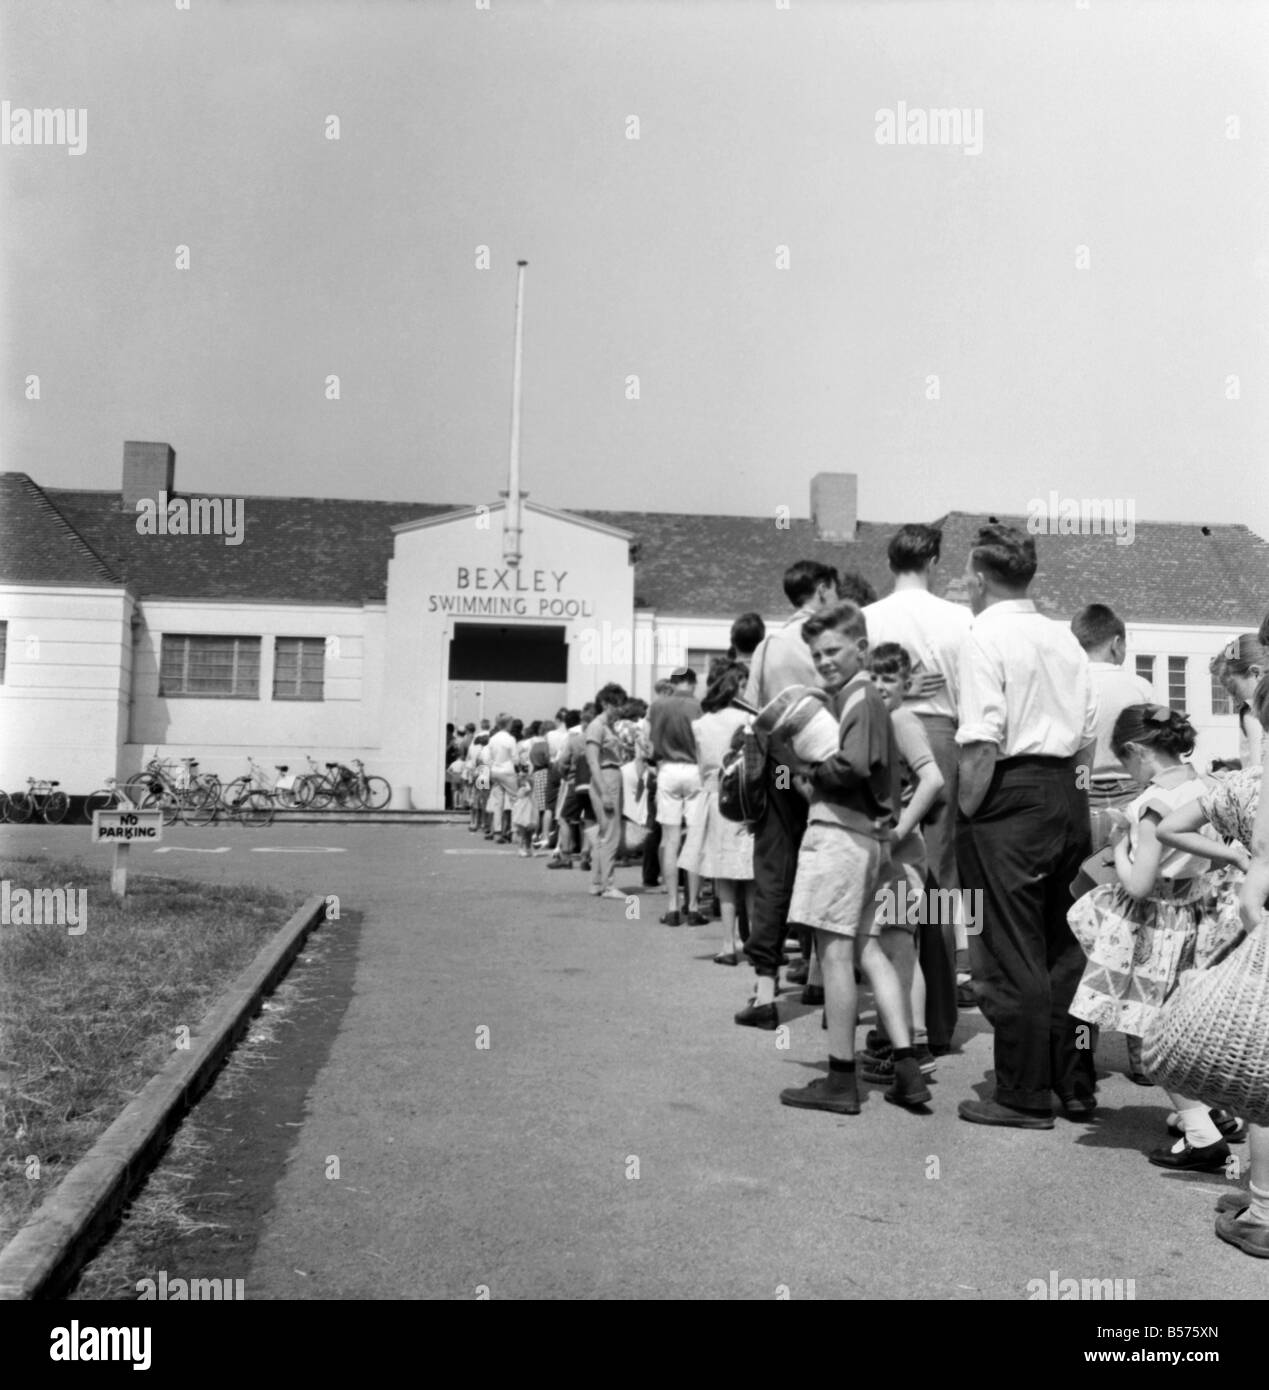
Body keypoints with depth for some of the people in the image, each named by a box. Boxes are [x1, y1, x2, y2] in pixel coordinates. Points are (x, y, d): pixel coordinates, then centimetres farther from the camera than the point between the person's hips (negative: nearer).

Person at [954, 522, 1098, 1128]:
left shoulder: (985, 637, -9)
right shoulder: (1064, 636, 13)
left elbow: (982, 742, -17)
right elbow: (1089, 732, 13)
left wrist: (965, 813, -11)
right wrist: (1070, 793, 18)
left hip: (1011, 796, -7)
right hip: (1069, 794, 8)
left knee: (1010, 953, 1)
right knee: (1064, 943, 15)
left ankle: (1024, 1096, 8)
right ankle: (1075, 1085, 24)